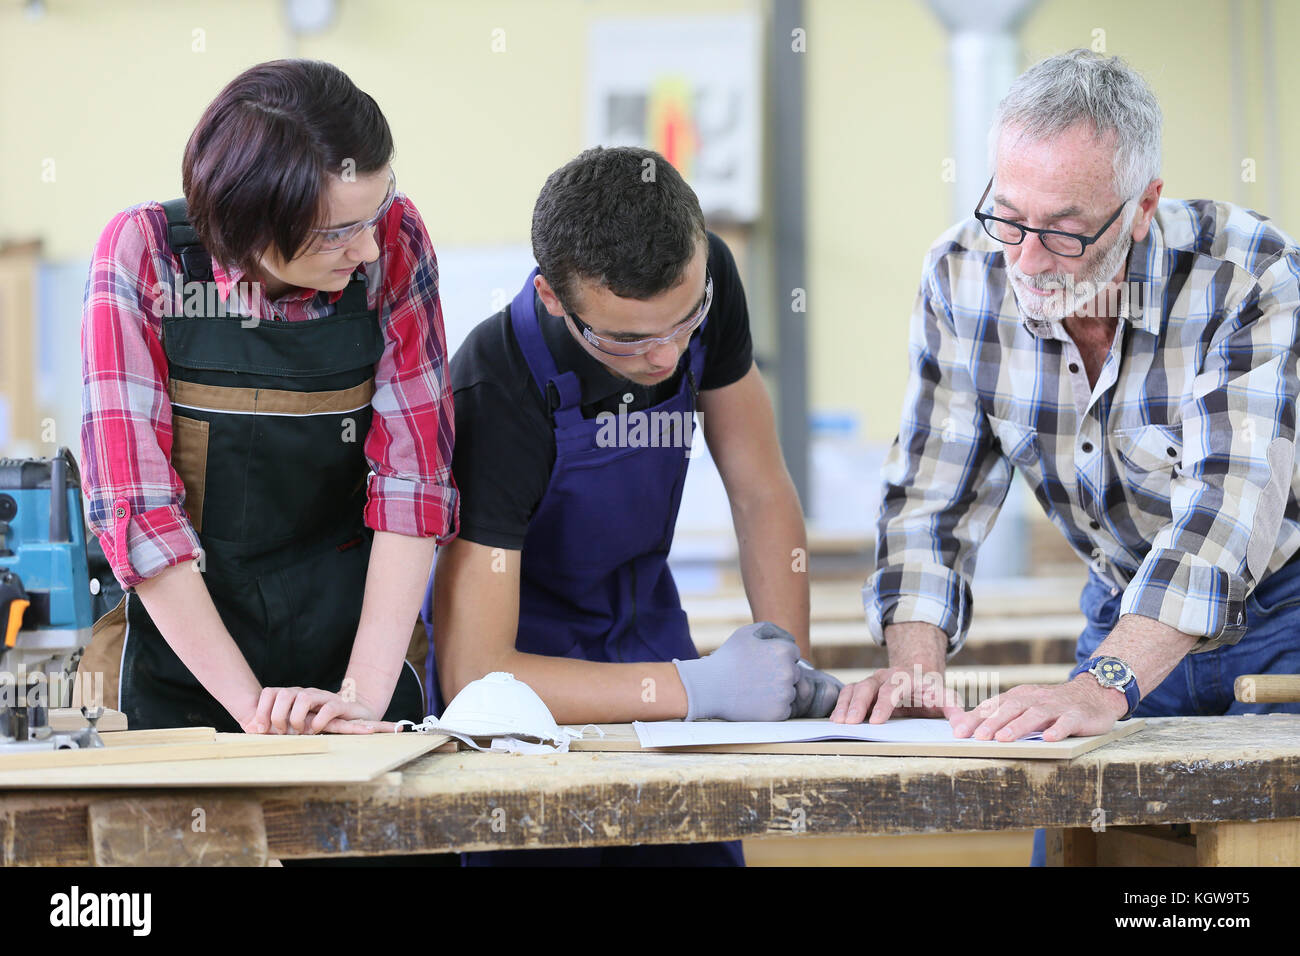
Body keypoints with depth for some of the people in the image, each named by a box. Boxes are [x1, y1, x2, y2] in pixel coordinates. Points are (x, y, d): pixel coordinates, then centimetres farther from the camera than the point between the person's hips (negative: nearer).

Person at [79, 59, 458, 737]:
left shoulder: (393, 242, -7)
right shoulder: (141, 256, -11)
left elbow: (413, 474, -8)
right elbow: (135, 503, -13)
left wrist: (364, 694, -17)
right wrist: (252, 705, -18)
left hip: (351, 642, 1)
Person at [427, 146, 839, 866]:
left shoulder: (704, 278, -12)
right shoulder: (496, 394, -29)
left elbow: (761, 491, 0)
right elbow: (473, 673, -30)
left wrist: (791, 669, -11)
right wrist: (703, 687, -30)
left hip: (650, 634, 4)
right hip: (527, 672, -4)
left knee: (703, 849, -12)